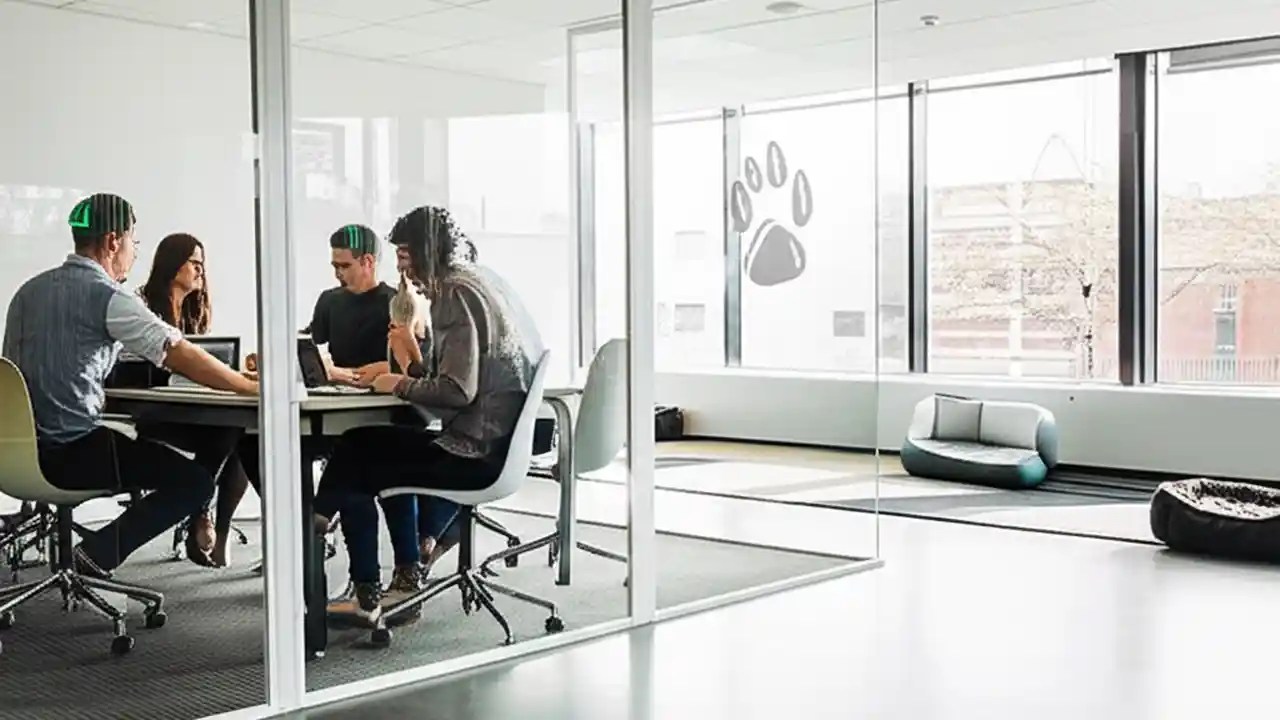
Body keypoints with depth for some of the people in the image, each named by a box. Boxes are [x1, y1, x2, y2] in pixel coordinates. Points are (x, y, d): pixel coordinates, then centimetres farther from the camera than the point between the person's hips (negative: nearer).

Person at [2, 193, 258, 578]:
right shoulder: (107, 295, -13)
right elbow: (184, 358, -16)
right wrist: (254, 387, -8)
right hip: (71, 452, -9)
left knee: (138, 445, 32)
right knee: (195, 480, -4)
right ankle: (99, 553, -10)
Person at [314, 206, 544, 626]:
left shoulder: (458, 294, -15)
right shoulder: (484, 282, 16)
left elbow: (458, 391, -22)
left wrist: (401, 385, -7)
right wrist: (415, 361, 8)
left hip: (478, 452, -10)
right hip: (504, 442, 10)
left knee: (354, 457, 5)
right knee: (387, 446, 28)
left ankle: (367, 597, 15)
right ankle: (407, 576, 26)